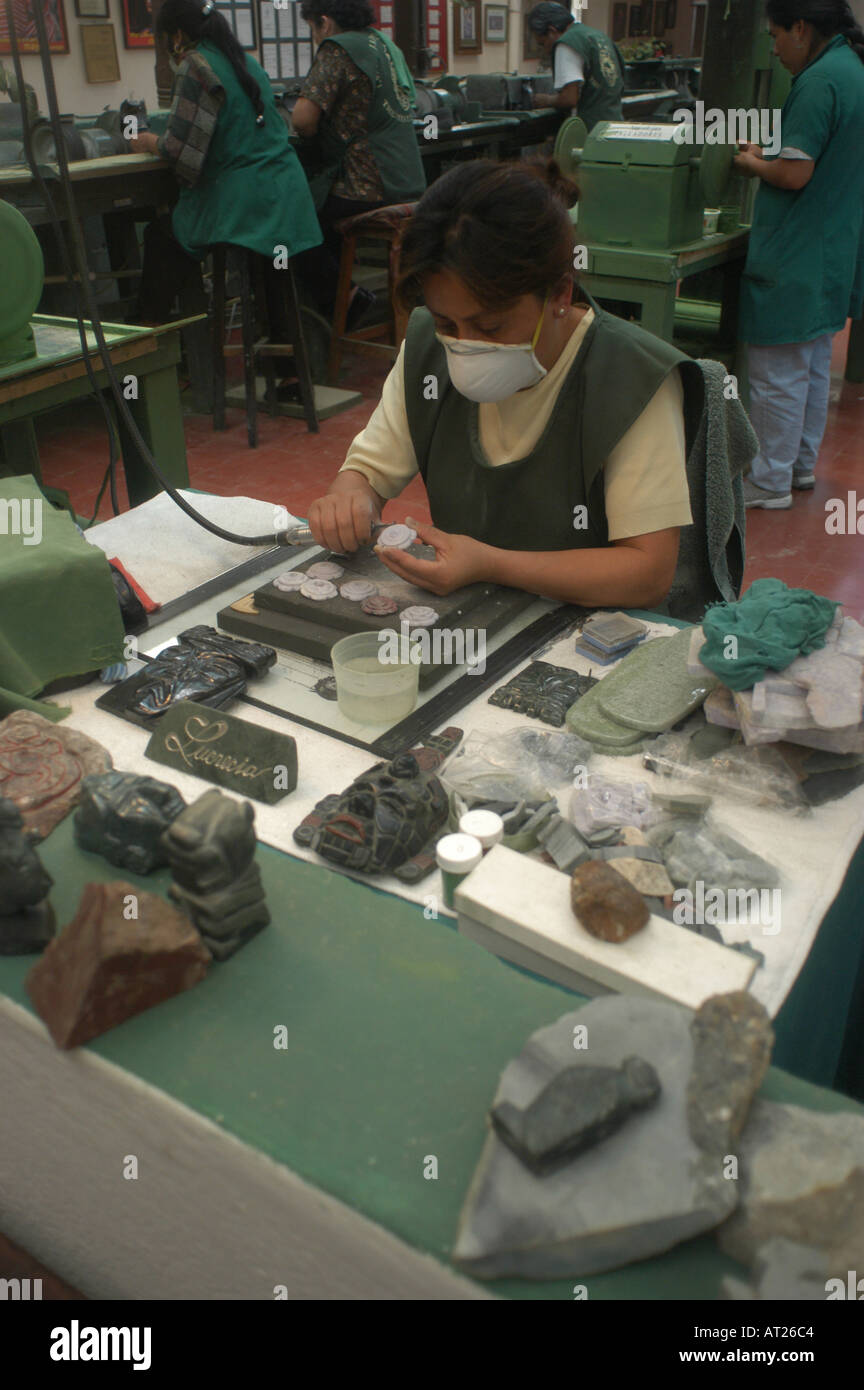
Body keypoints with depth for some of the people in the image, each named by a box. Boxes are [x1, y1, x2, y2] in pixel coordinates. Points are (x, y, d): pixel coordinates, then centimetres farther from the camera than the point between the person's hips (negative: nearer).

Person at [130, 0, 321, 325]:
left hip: (241, 198, -8)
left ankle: (150, 325, 15)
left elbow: (182, 147, -14)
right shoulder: (248, 62, 18)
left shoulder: (195, 66, -9)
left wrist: (150, 143, 8)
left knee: (159, 236, 10)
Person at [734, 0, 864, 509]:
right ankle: (802, 464, 30)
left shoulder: (820, 81, -18)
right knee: (814, 368, 18)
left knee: (778, 376, -2)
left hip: (794, 261, -10)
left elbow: (795, 174, -22)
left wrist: (752, 164, -4)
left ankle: (771, 482, 6)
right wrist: (767, 151, 14)